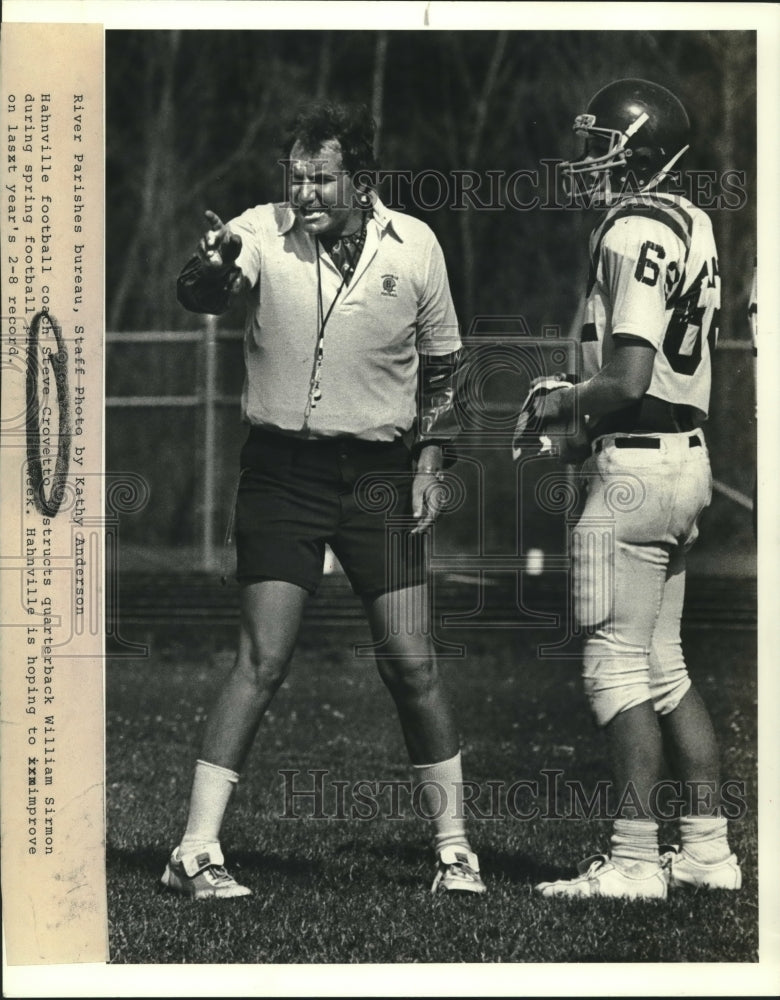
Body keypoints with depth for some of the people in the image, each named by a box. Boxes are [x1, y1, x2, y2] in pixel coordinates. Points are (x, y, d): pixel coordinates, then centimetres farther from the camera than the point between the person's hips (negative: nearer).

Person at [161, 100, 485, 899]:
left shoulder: (414, 247, 0)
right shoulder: (262, 235, -8)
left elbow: (440, 360, 12)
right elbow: (199, 295, -28)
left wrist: (430, 459, 5)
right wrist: (215, 266, -50)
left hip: (379, 474, 2)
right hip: (281, 471, -2)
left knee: (410, 663, 1)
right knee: (261, 660, -7)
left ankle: (453, 846, 14)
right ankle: (195, 853, -2)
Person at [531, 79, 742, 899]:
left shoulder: (633, 232, -17)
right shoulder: (689, 224, 12)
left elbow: (629, 380, -22)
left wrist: (562, 404, -6)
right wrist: (587, 400, 16)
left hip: (635, 463, -9)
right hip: (687, 455, 9)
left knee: (618, 669, -4)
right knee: (663, 667, 15)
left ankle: (635, 860, -1)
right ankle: (707, 847, 18)